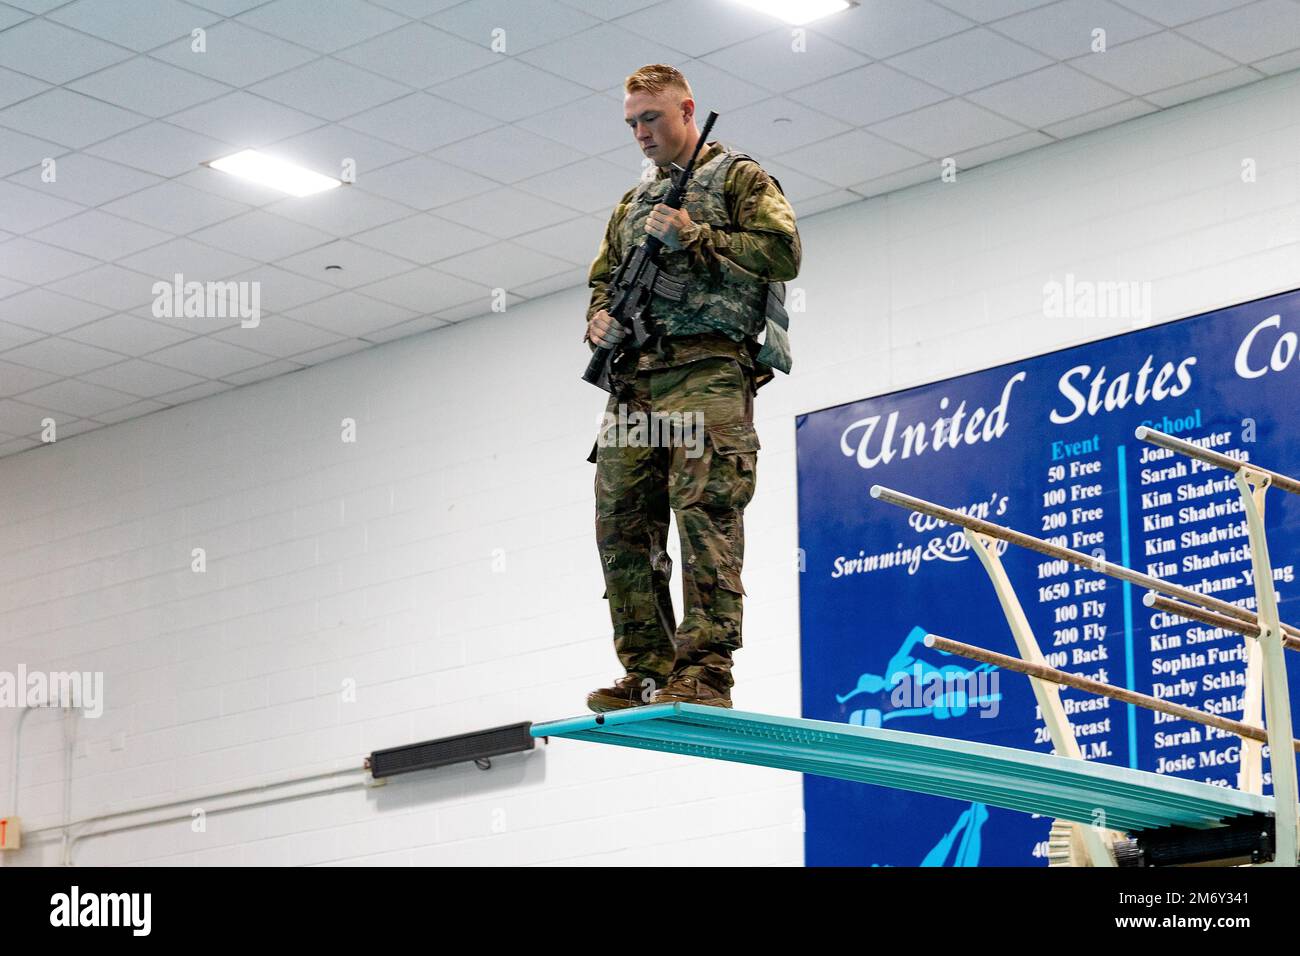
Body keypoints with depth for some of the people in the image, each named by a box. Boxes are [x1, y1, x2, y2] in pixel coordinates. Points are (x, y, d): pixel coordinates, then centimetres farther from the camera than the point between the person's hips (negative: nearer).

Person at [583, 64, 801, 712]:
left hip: (708, 370, -7)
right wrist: (598, 320, 7)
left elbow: (783, 250, -4)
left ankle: (705, 673, -22)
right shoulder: (631, 205, 29)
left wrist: (693, 239, -9)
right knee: (622, 524, -2)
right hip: (634, 378, 7)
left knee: (706, 511, -16)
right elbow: (602, 279, 30)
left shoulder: (737, 177, 9)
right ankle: (648, 674, -1)